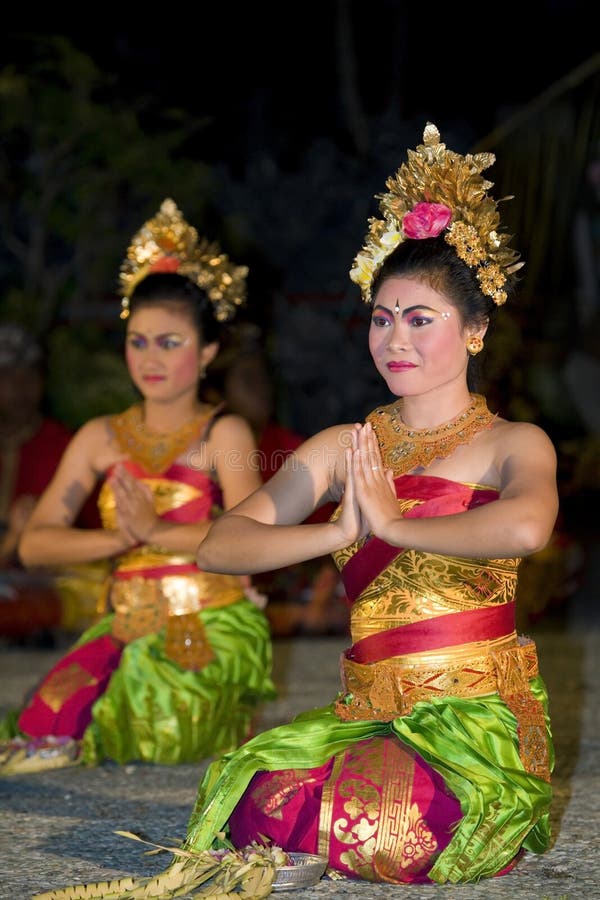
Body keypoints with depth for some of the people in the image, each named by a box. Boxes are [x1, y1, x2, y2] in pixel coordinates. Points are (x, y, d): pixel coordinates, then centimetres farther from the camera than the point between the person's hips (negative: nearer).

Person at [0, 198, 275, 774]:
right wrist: (116, 539, -14)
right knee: (54, 716, -24)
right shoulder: (100, 439, 11)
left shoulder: (223, 435, -1)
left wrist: (156, 532, -18)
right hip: (127, 628, 3)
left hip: (211, 630, -3)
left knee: (174, 734, -27)